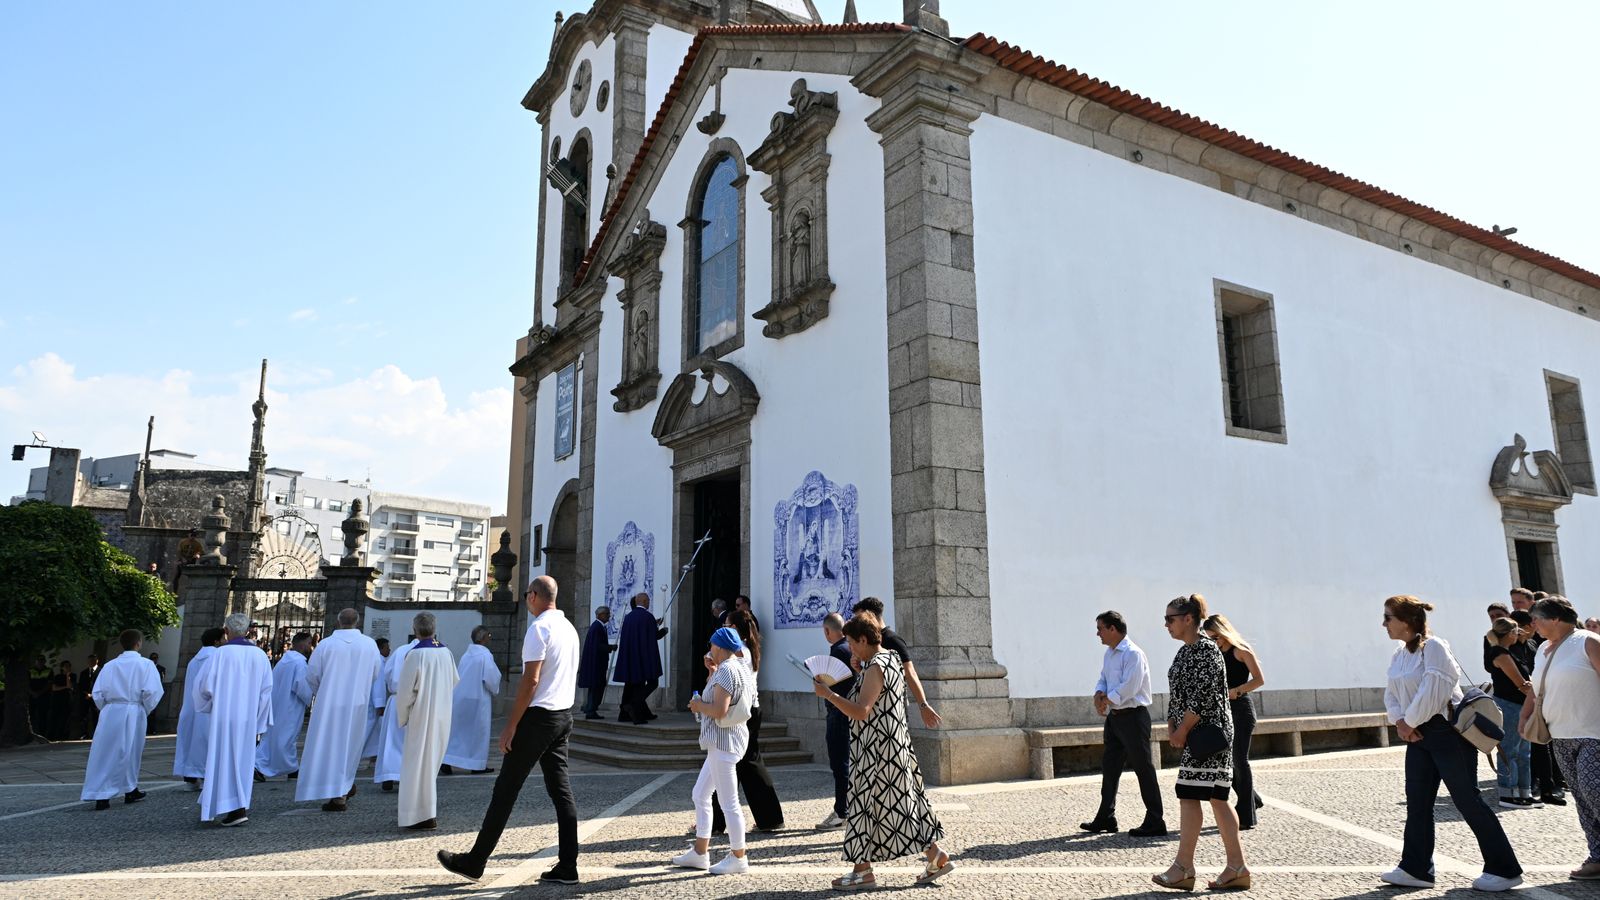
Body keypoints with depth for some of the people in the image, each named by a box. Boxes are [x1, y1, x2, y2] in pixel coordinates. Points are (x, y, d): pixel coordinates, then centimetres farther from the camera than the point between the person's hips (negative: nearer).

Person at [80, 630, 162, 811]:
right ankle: (130, 791, 25)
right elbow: (152, 692, -12)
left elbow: (98, 693, 2)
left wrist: (106, 708, 16)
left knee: (105, 753, 7)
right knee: (129, 752, 11)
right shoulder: (145, 665, -5)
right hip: (133, 713, -2)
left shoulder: (109, 666, 4)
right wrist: (145, 710, 5)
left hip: (110, 713, 2)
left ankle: (101, 796, 2)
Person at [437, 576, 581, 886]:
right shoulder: (570, 628, 13)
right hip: (565, 715, 8)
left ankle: (475, 861, 11)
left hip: (539, 716, -8)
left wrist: (510, 726, -15)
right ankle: (567, 866, 7)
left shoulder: (539, 628, -13)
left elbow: (531, 679, -19)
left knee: (506, 789, 1)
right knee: (561, 790, 7)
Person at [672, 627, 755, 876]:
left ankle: (738, 858, 7)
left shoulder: (727, 670, -18)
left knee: (728, 802, -2)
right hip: (722, 740, 11)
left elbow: (719, 709, -27)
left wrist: (698, 705, -10)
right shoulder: (738, 667, 13)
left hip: (723, 741, -11)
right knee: (700, 795, 17)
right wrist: (712, 671, 15)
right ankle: (699, 853, 24)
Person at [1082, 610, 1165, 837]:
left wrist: (1106, 701, -12)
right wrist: (1099, 695, -5)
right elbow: (1103, 680, 16)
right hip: (1114, 717, 9)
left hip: (1133, 716, -9)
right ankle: (1106, 818, 23)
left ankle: (1155, 822, 7)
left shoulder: (1133, 654, -17)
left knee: (1143, 768, -2)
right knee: (1109, 767, 14)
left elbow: (1127, 688, -24)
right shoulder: (1108, 653, 12)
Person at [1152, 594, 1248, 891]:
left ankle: (1184, 867, -2)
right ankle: (1237, 869, 15)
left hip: (1207, 732, -9)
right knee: (1217, 798, 10)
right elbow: (1175, 693, 17)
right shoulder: (1185, 651, 15)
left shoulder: (1206, 649, -14)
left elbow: (1202, 696, -18)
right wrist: (1171, 727, 6)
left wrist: (1182, 730, -14)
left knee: (1189, 795, -7)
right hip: (1193, 734, 9)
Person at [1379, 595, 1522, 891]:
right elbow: (1391, 693, 12)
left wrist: (1410, 722, -13)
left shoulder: (1433, 646, -17)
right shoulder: (1399, 653, 10)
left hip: (1446, 731, -9)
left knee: (1467, 800, -2)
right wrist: (1400, 721, -5)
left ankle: (1504, 869, 12)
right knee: (1417, 802, 9)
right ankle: (1415, 869, 16)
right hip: (1417, 733, 9)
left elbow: (1432, 692, -23)